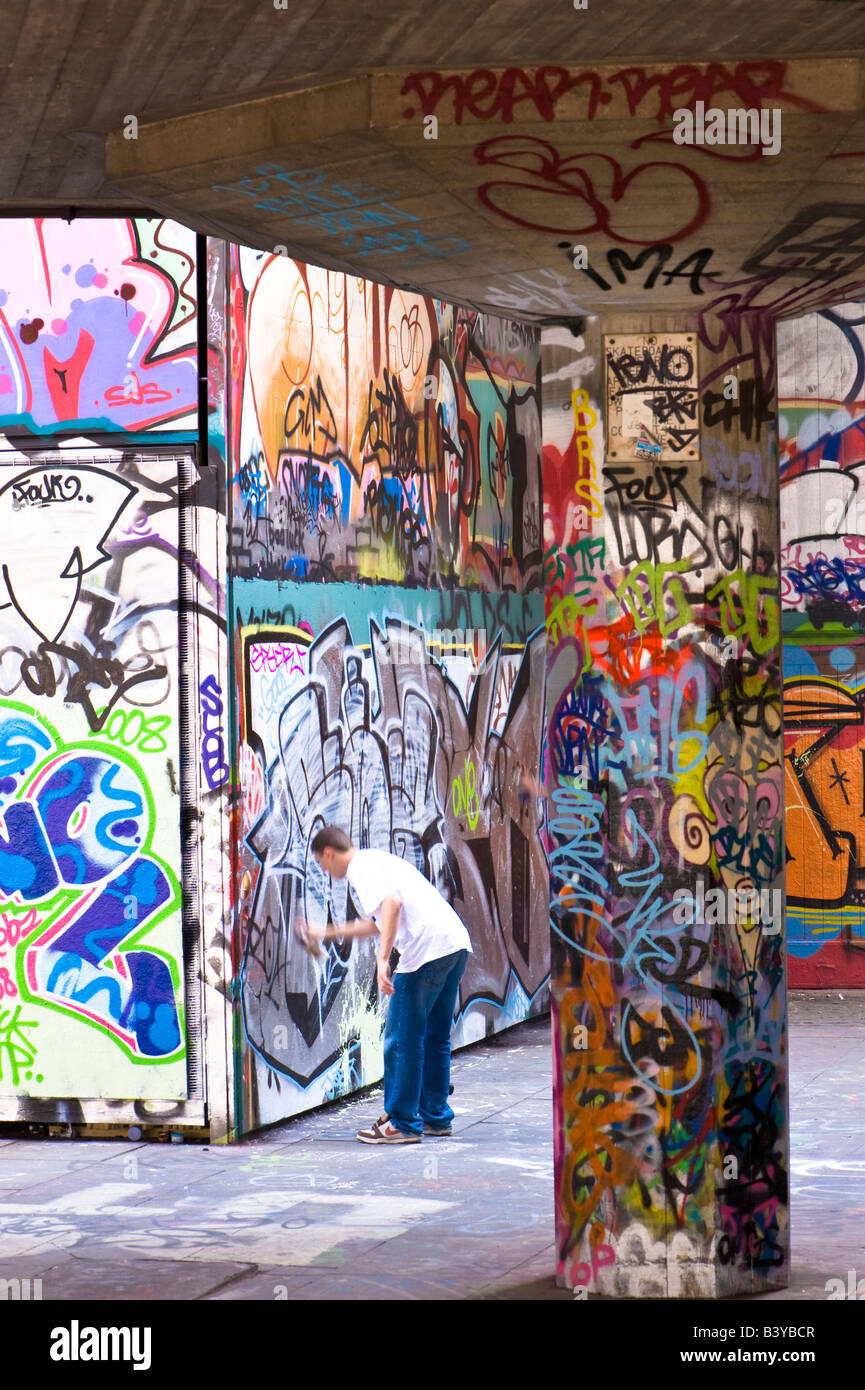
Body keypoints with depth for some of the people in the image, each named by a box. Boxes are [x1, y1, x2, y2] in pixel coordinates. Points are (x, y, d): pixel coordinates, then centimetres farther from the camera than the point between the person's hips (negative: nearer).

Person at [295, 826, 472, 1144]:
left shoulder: (360, 868, -2)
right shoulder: (377, 859, 28)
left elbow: (392, 903, -22)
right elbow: (378, 923, 40)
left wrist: (383, 959, -28)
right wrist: (326, 934, 47)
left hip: (425, 951, -10)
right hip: (457, 944, 10)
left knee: (402, 1039, 0)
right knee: (435, 1038, 19)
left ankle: (402, 1124, 5)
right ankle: (436, 1117, 25)